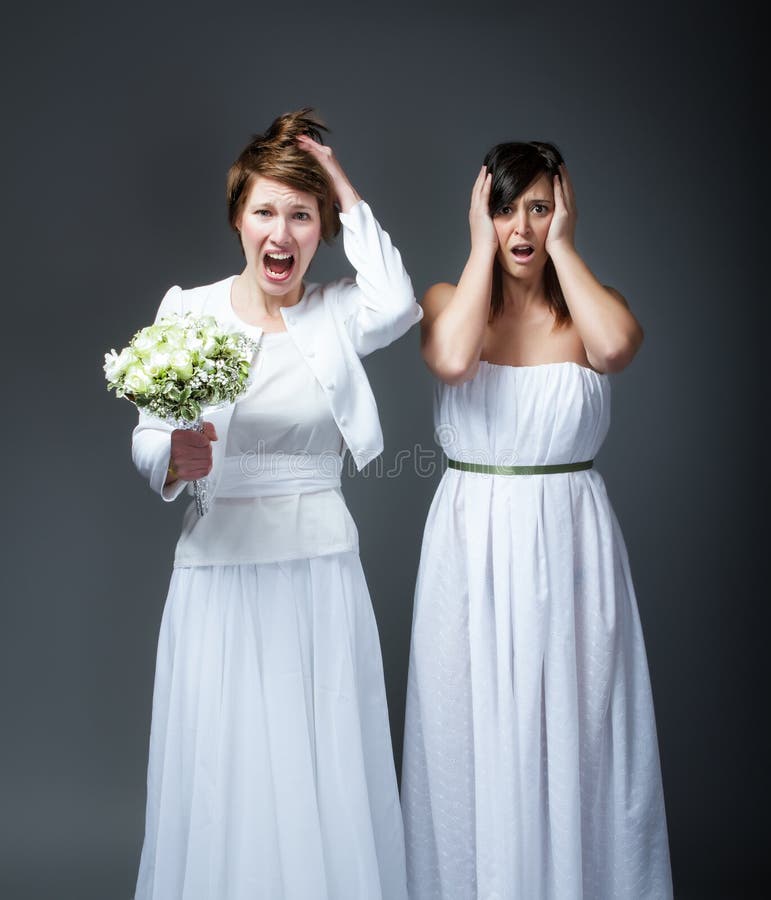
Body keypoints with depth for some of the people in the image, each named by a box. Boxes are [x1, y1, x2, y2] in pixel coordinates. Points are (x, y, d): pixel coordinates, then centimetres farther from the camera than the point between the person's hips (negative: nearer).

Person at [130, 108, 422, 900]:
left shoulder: (336, 314, 3)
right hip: (219, 566, 0)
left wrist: (346, 193, -11)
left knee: (325, 768, 8)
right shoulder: (187, 310, 1)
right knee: (224, 768, 8)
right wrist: (176, 457, -22)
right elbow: (146, 443, 1)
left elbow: (398, 306, -20)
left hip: (321, 567, 1)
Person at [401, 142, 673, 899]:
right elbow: (452, 359, -21)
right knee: (475, 740, 8)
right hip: (473, 544, 0)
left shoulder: (587, 306, 3)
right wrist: (482, 246, -10)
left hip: (570, 544, 0)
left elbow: (618, 346, -22)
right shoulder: (449, 299, 2)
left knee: (574, 736, 8)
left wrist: (562, 246, -10)